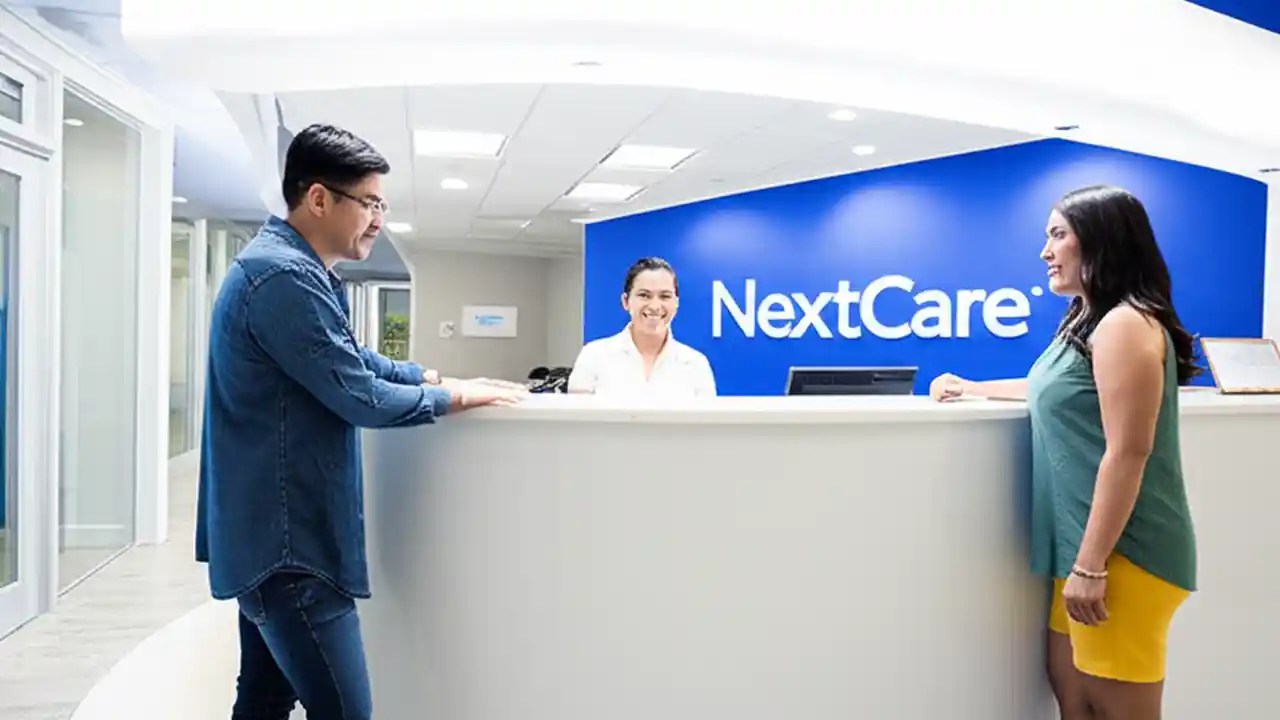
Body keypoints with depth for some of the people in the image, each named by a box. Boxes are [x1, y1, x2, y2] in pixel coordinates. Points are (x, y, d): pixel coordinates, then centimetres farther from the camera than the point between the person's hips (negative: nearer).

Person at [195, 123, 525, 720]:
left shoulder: (288, 267, 14)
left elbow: (350, 361, 23)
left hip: (271, 533, 11)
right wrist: (453, 398, -6)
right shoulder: (285, 277, -21)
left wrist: (435, 376, 13)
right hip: (290, 542, -11)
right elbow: (359, 397, -20)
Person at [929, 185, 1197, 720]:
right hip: (1086, 544, 9)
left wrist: (1091, 565, -21)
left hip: (1121, 552, -9)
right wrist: (973, 388, 33)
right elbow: (1055, 388, 33)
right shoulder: (1088, 321, 15)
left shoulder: (1125, 325, -15)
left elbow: (1127, 455, -21)